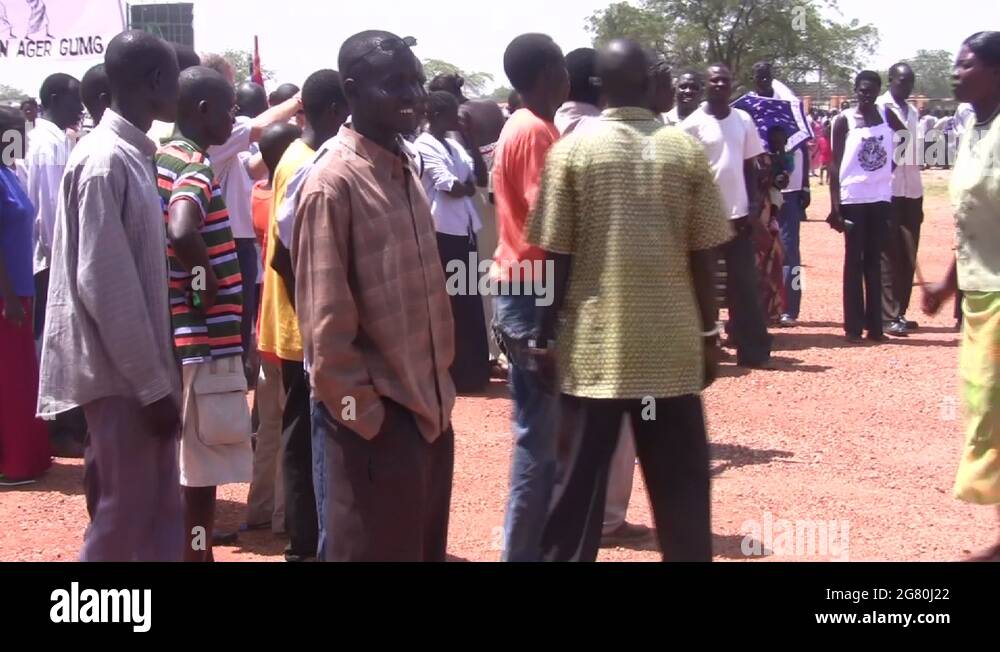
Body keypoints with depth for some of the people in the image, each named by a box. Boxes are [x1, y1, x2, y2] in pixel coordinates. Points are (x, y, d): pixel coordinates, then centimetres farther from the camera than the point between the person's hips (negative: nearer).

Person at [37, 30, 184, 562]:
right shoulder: (104, 162, -17)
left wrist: (160, 373, 16)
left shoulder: (132, 155, 10)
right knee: (124, 515, -1)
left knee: (161, 509, 13)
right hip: (122, 376, -9)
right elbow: (105, 286, -21)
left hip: (141, 368, 9)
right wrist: (152, 385, -19)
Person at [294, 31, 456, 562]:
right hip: (375, 420, -8)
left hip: (429, 408, 8)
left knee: (426, 549, 16)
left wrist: (438, 392, 13)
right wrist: (361, 413, -14)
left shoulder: (407, 172, 10)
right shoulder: (333, 185, -15)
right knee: (375, 551, 3)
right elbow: (325, 320, -16)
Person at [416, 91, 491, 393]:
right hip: (444, 232, -8)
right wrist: (467, 184, 4)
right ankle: (457, 373, 8)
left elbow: (475, 180, 11)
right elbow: (453, 189, -17)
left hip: (464, 230, 8)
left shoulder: (454, 145, 15)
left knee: (469, 301, 13)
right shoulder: (424, 147, -9)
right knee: (452, 302, -1)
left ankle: (474, 369, 22)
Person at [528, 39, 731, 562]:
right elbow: (703, 255, 1)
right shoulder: (687, 151, 0)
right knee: (681, 485, 11)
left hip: (593, 345, -1)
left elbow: (556, 258, -5)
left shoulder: (572, 151, -4)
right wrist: (709, 332, 11)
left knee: (579, 481, 9)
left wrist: (545, 337, 3)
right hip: (672, 344, 1)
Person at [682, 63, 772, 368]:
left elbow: (750, 166, 11)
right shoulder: (693, 123, -5)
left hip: (738, 213, 3)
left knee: (745, 284, 3)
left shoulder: (744, 120, 7)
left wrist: (754, 206, 2)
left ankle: (753, 350, 6)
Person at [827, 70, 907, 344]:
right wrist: (834, 205, -11)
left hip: (880, 197, 3)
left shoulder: (887, 115, 5)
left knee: (874, 261, 8)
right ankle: (853, 326, 4)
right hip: (853, 198, -3)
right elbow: (835, 164, -5)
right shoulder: (844, 120, -3)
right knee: (854, 261, 1)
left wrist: (896, 160, 4)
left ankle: (875, 324, 12)